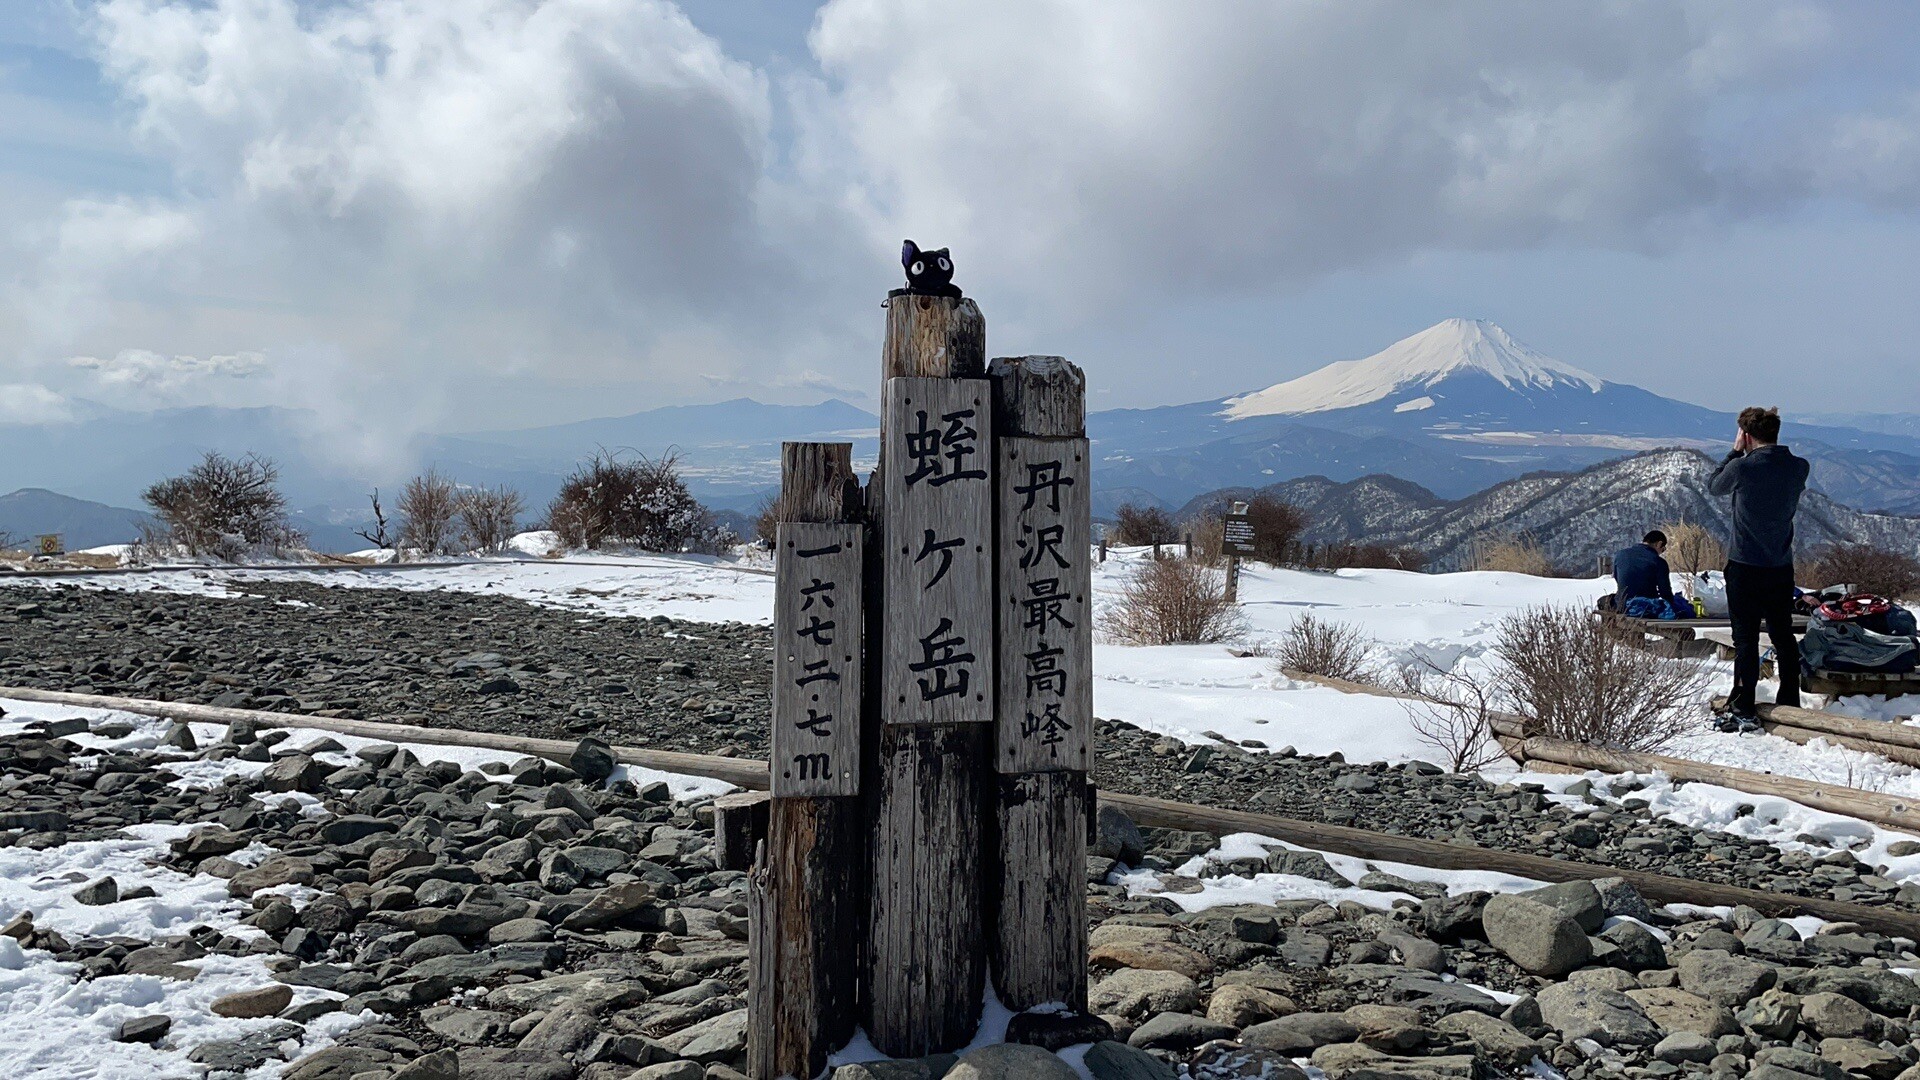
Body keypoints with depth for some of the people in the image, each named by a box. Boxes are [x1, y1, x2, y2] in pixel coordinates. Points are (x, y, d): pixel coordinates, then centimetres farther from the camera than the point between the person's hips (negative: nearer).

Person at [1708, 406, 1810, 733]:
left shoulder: (1742, 467, -16)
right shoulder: (1799, 467, -2)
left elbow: (1714, 486, 4)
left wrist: (1736, 451, 10)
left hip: (1745, 566, -5)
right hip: (1782, 567, 5)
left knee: (1745, 638, -1)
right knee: (1784, 636, 16)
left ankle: (1743, 711, -1)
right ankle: (1790, 705, 24)